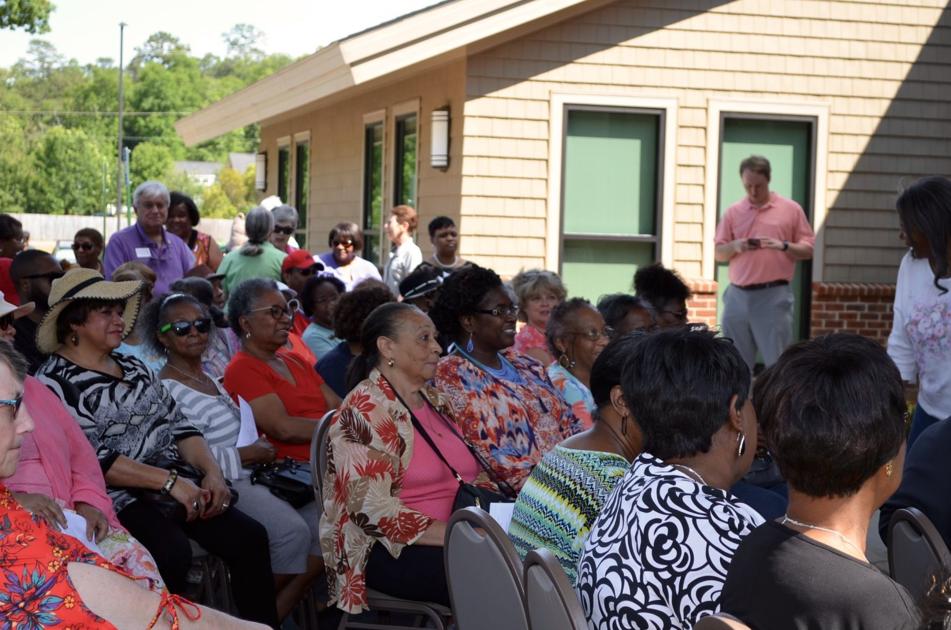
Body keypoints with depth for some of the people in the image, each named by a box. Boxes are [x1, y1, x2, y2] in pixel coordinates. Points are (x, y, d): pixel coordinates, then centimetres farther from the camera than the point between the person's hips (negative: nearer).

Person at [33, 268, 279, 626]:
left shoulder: (135, 368, 20)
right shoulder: (54, 383, -5)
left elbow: (178, 425, 15)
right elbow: (90, 460, -15)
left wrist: (211, 472, -4)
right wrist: (168, 481, -19)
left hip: (177, 482, 7)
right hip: (115, 494, -7)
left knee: (249, 537, -13)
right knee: (172, 551, -33)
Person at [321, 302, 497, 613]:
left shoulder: (432, 399, 15)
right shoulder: (365, 411, -11)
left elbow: (472, 473, 20)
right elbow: (372, 509, -20)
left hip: (457, 537, 8)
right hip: (391, 549, -8)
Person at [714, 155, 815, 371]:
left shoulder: (791, 209, 3)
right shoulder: (733, 212, 10)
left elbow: (808, 250, 3)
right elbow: (719, 254, 10)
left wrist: (783, 246, -15)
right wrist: (735, 246, -11)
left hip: (774, 296, -3)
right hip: (738, 296, 3)